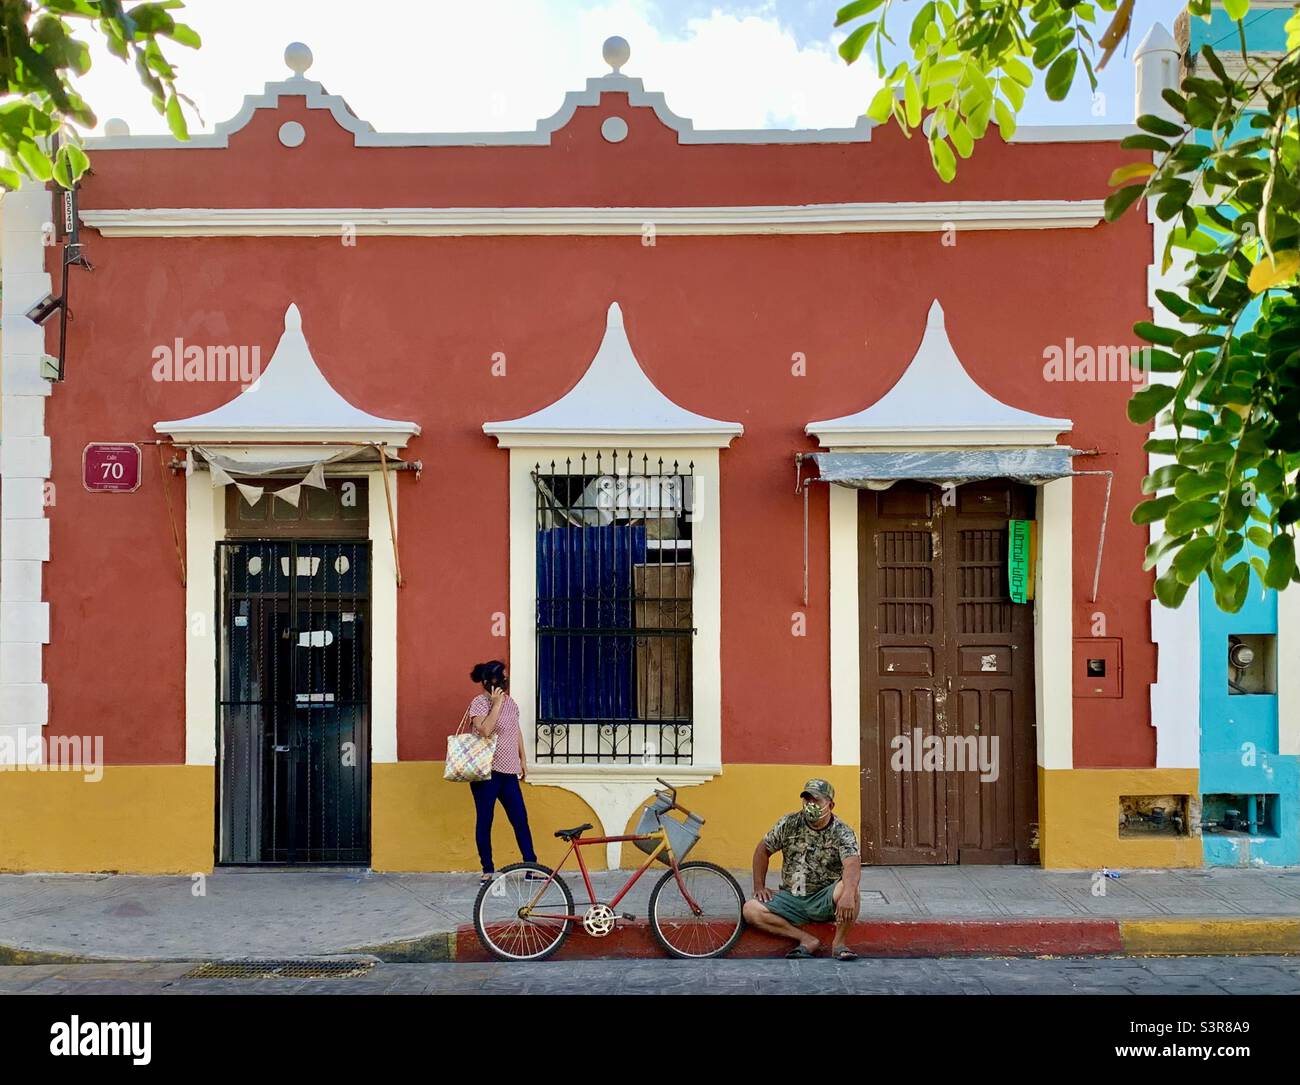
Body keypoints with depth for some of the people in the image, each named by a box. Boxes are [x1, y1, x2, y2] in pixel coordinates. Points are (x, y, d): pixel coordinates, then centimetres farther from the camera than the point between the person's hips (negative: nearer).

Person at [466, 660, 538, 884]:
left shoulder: (510, 701, 11)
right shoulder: (479, 703, -10)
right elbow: (485, 730, -25)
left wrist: (522, 759, 19)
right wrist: (496, 704, -21)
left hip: (508, 771, 6)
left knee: (520, 819, 5)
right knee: (484, 821, 4)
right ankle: (487, 870, 15)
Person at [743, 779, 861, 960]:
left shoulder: (843, 833, -10)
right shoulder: (789, 824, 0)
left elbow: (852, 864, -29)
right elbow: (762, 850, 11)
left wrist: (848, 894, -48)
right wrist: (759, 886, 2)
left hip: (826, 899, -3)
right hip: (791, 898, 3)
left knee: (848, 888, -35)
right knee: (750, 910, -20)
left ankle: (838, 943, -15)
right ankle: (807, 939, -16)